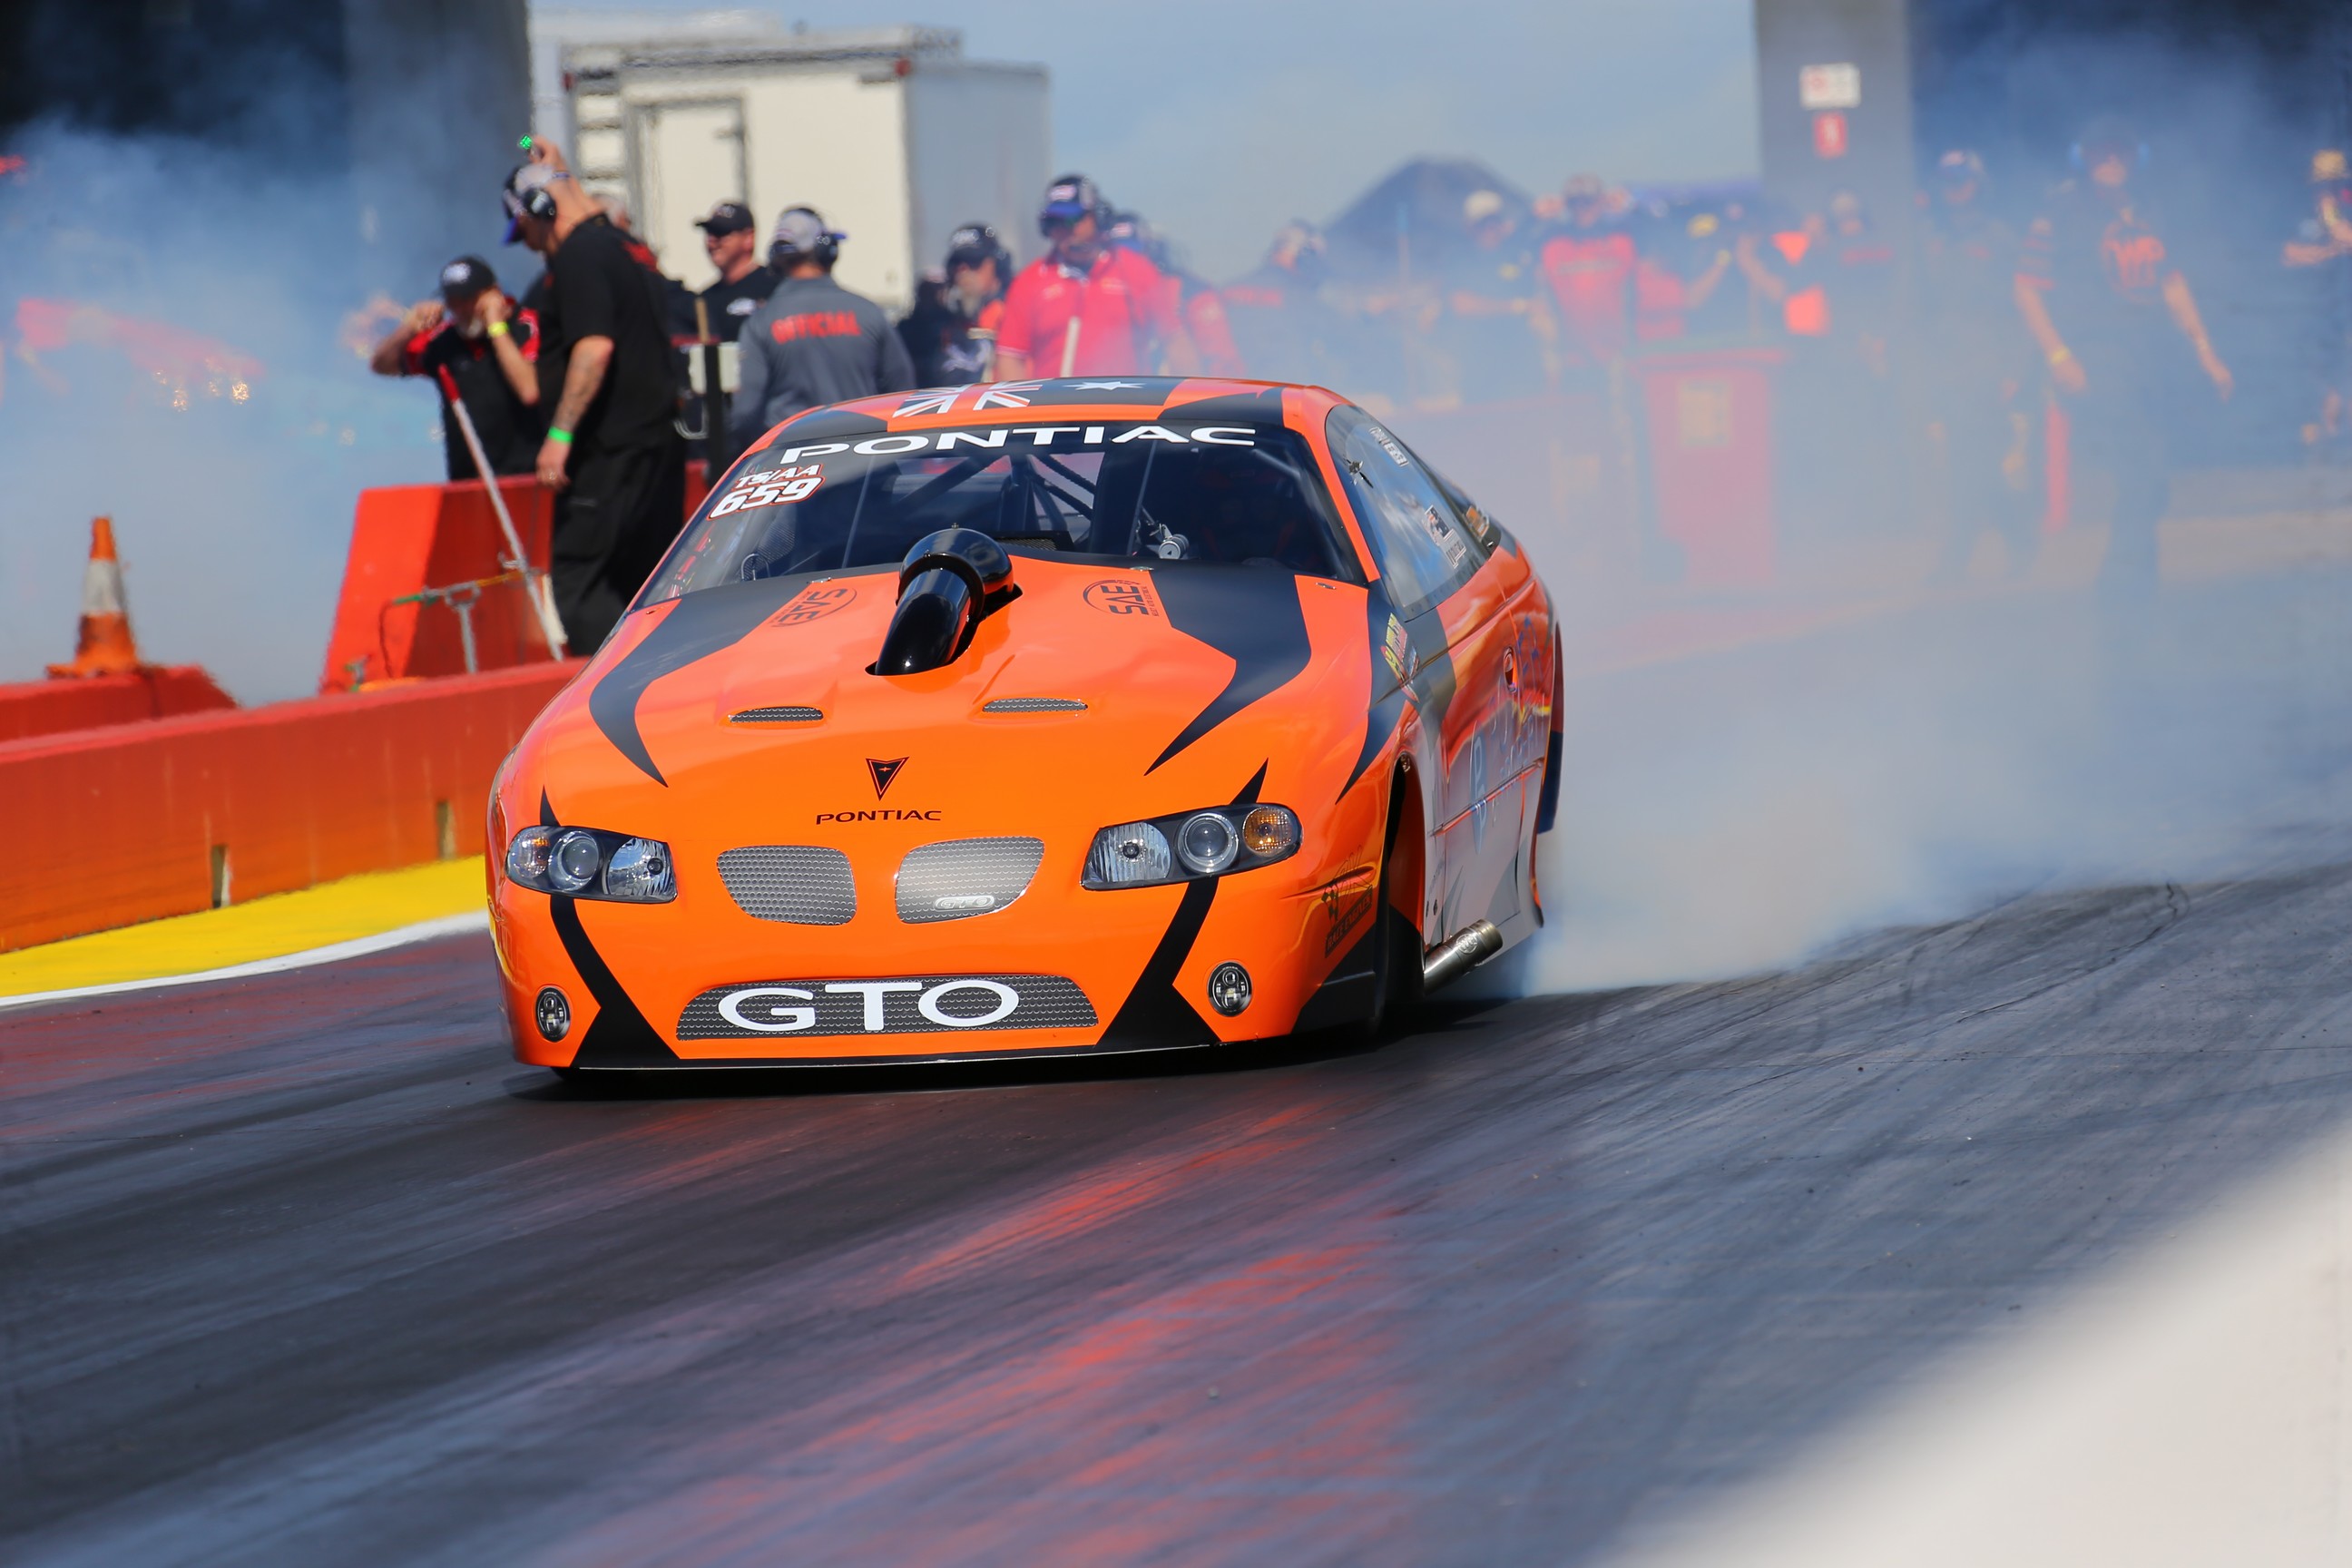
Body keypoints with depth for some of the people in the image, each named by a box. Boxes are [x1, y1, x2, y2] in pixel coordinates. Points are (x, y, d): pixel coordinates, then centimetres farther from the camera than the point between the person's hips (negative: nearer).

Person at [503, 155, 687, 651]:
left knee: (578, 579, -9)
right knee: (647, 582, 12)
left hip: (608, 452, -9)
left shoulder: (578, 257, -11)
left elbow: (595, 346, -23)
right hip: (660, 440, 9)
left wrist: (561, 433, -23)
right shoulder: (630, 249, 17)